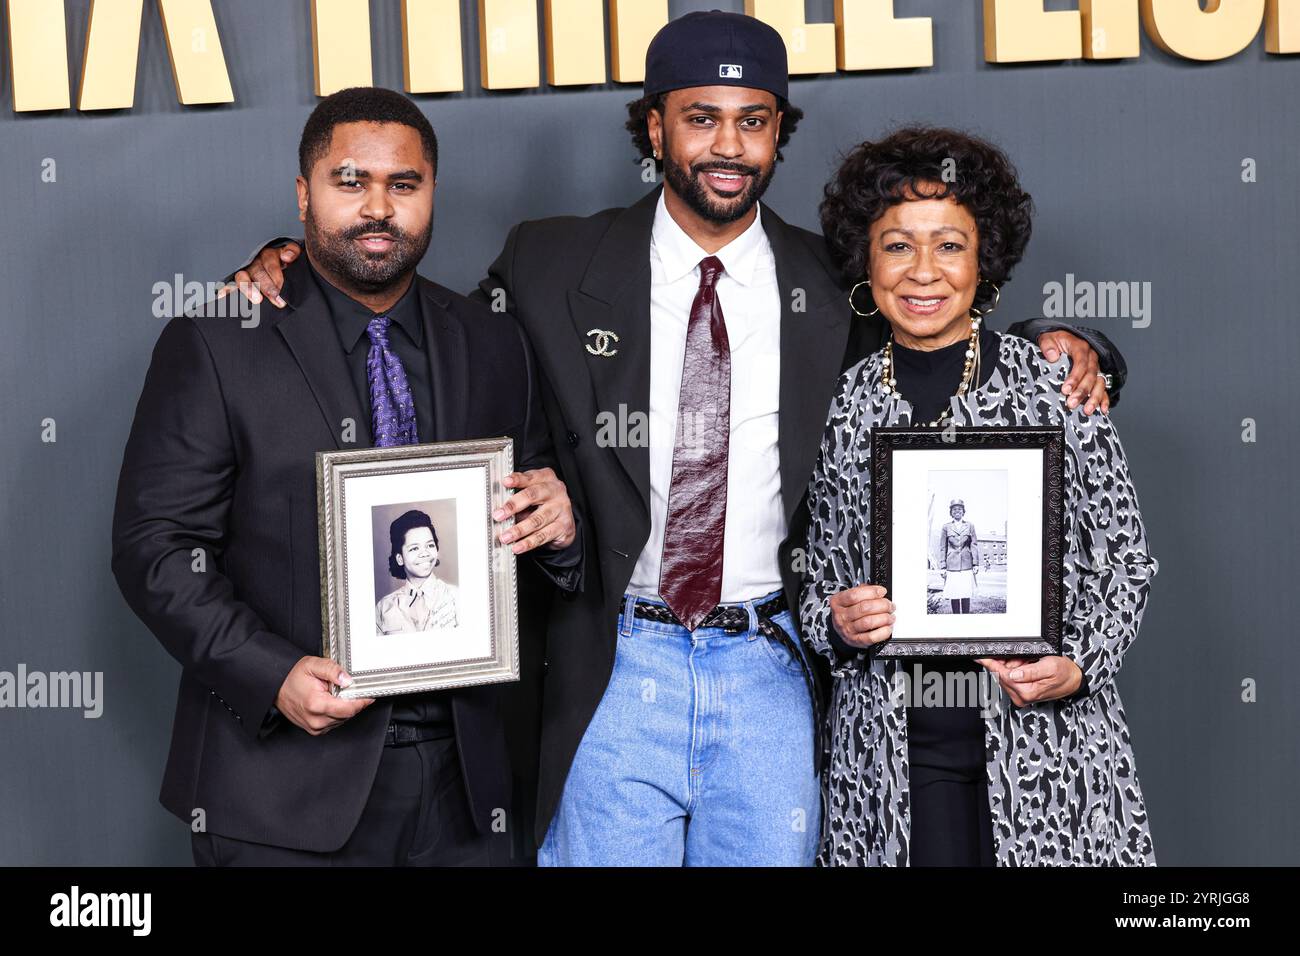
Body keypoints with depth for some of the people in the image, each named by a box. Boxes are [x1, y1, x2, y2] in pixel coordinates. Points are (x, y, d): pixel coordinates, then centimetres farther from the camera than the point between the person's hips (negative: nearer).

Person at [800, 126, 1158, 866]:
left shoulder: (1055, 385, -2)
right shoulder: (843, 406, 4)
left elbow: (1127, 560, 4)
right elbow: (819, 584, 12)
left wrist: (1079, 669, -10)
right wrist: (839, 626, -8)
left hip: (1046, 742, -1)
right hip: (893, 747, 1)